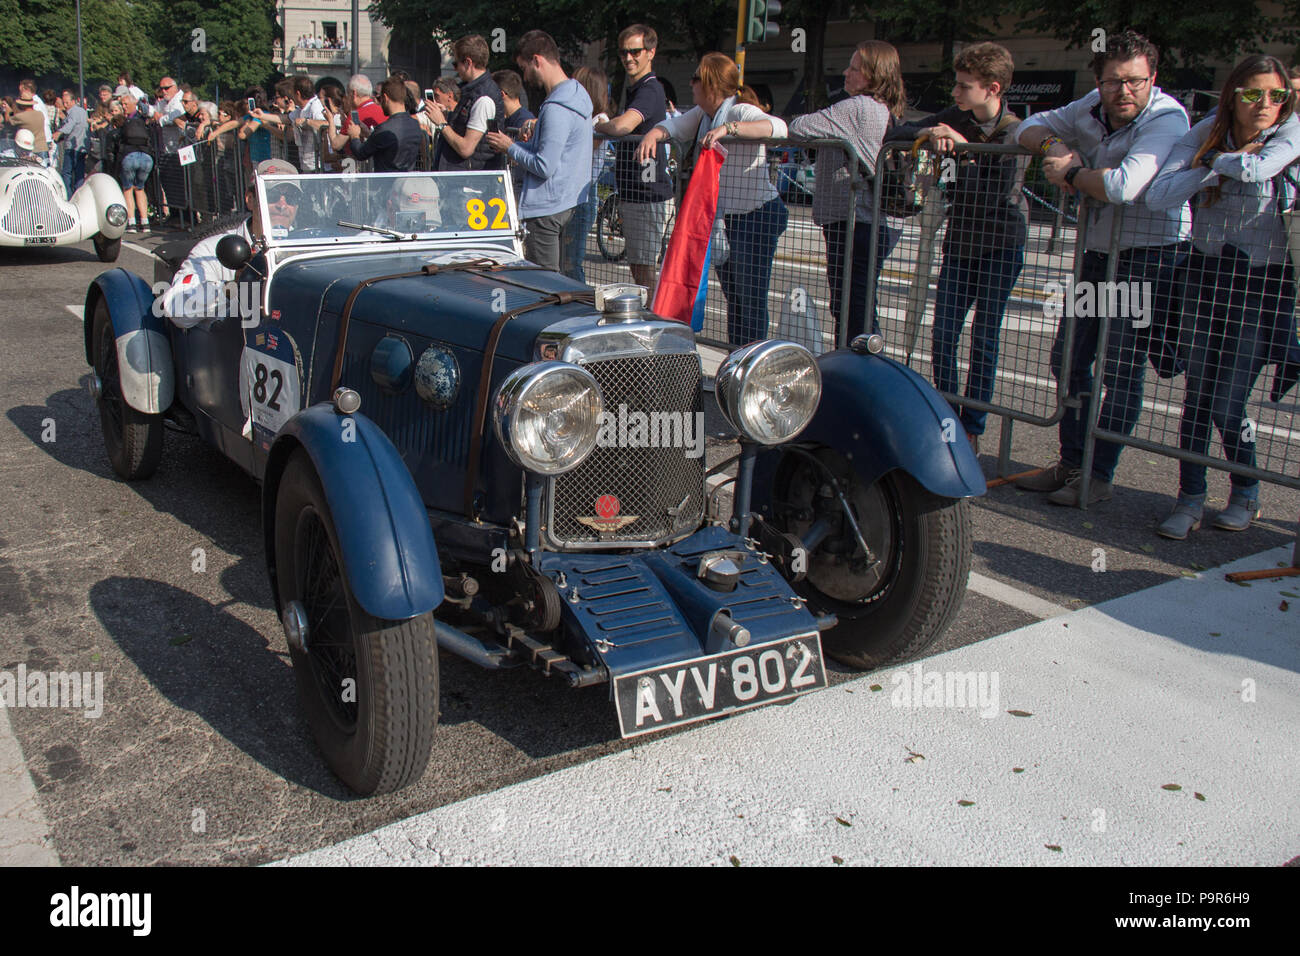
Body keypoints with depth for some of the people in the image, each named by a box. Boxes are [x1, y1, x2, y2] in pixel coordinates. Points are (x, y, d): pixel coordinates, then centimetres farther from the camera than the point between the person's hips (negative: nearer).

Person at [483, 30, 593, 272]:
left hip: (546, 209, -10)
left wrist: (510, 148, -8)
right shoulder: (576, 92, 12)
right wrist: (515, 147, 10)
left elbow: (544, 167, -22)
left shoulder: (556, 109, -20)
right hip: (568, 202, 10)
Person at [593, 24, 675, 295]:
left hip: (650, 197, -10)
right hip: (631, 197, 10)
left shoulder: (650, 90, -17)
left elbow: (622, 125, -34)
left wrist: (596, 126, -12)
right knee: (636, 268, 16)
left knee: (645, 271, -8)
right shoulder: (631, 87, 17)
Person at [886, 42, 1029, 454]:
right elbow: (894, 136, 0)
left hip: (1000, 249, -4)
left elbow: (997, 193, -25)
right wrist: (928, 133, -19)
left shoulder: (1016, 134, -14)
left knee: (984, 340, 2)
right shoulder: (955, 119, 0)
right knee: (943, 336, 3)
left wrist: (962, 143, -22)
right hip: (959, 245, 4)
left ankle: (972, 428, 13)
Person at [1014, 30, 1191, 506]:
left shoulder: (1167, 119, -19)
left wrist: (1070, 173, -16)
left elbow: (1124, 185, -34)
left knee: (1122, 370, -5)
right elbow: (1031, 126, 15)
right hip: (1096, 252, 8)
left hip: (1148, 256, -8)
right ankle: (1071, 463, 21)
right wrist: (1052, 145, -9)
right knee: (1068, 359, 10)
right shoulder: (1092, 108, 4)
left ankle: (1100, 476, 3)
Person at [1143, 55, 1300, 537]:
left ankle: (1247, 493, 20)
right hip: (1206, 272, 3)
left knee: (1226, 403, -4)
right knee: (1197, 392, -2)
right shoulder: (1207, 132, -2)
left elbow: (1256, 168, -32)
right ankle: (1190, 498, 10)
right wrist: (1215, 165, -22)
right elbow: (1158, 196, -15)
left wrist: (1216, 159, -13)